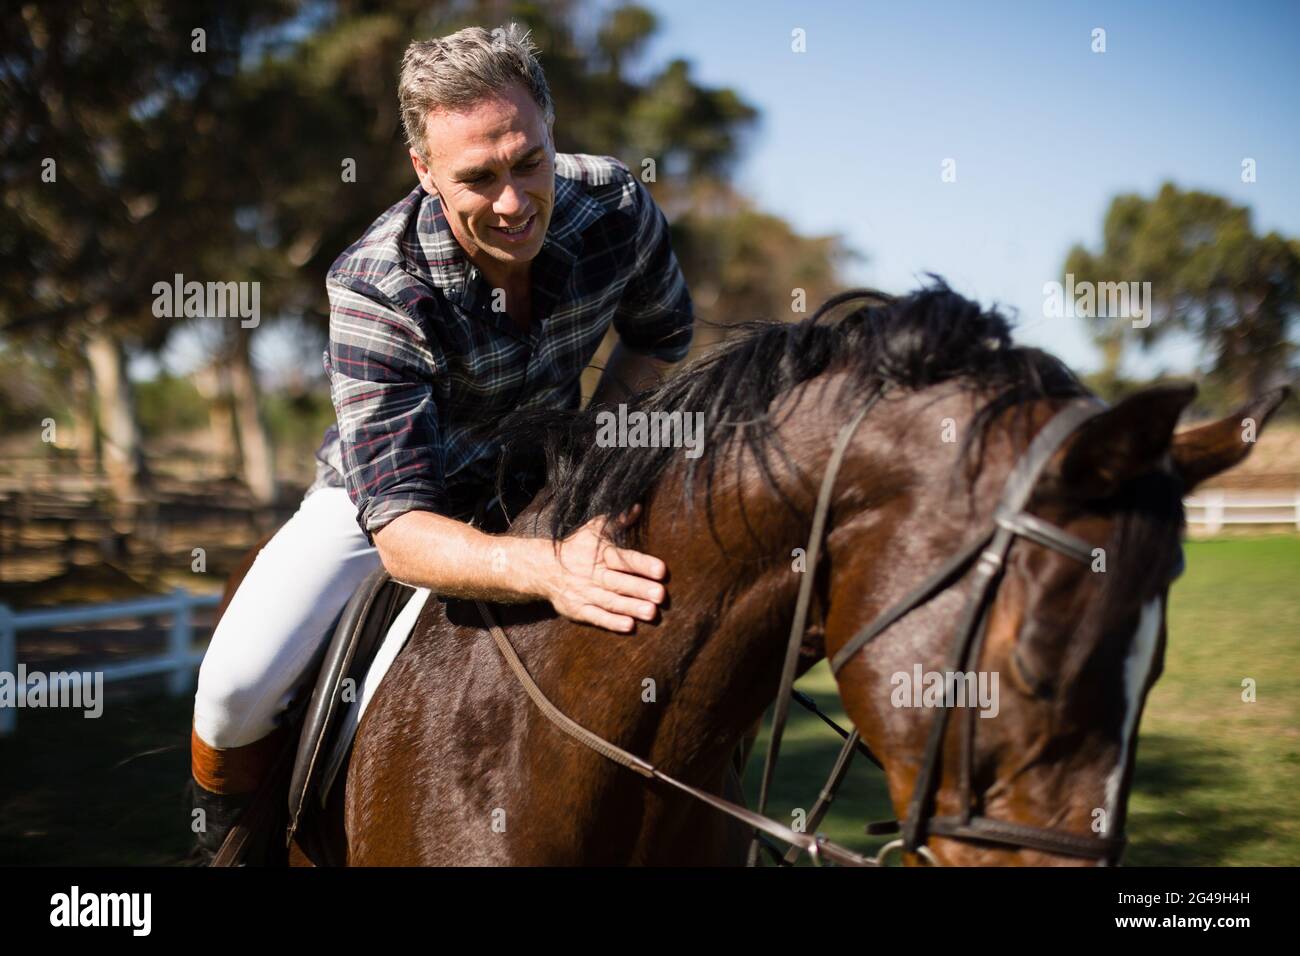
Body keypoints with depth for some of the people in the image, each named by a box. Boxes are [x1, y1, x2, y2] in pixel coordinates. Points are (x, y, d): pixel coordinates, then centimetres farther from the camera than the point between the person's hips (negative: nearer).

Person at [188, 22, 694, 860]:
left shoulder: (616, 207, -23)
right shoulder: (375, 287, -34)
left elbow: (662, 336, 1)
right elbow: (400, 529, -41)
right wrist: (551, 569, -59)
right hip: (385, 495, -3)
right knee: (240, 683, -22)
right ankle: (227, 824, 13)